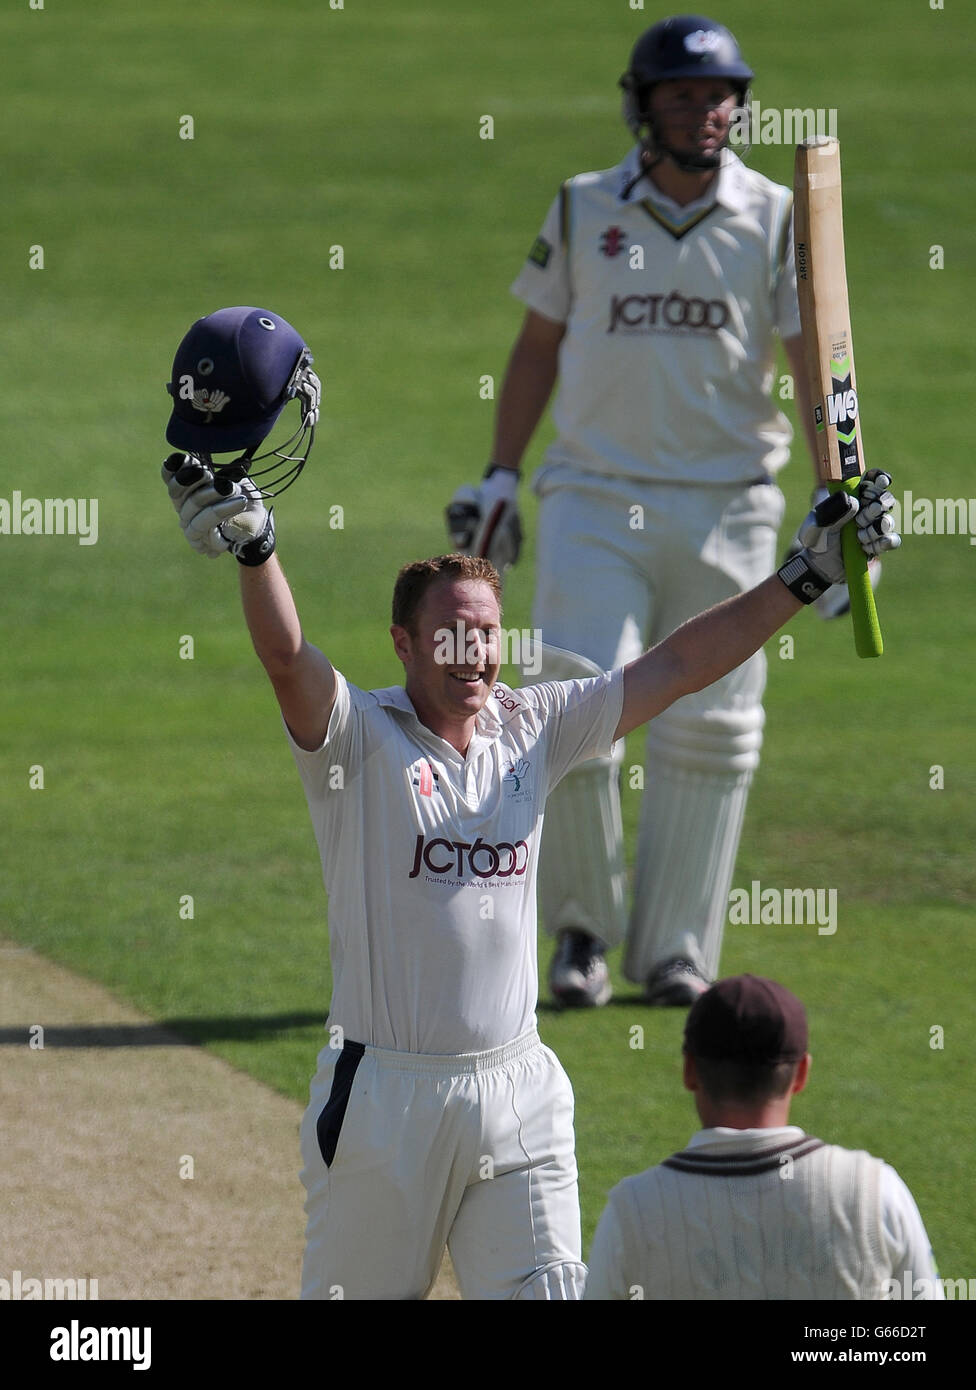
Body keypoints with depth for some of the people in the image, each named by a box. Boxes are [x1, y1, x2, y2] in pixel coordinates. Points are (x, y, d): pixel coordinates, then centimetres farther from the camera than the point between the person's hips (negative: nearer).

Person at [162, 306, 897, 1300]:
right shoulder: (357, 738, -6)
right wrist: (252, 543, -44)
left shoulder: (532, 729, 7)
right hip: (383, 1095, -3)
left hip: (517, 1096, 3)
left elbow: (676, 668, 8)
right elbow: (286, 658, -26)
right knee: (355, 1300, 5)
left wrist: (806, 576, 3)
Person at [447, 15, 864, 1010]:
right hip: (596, 505, 0)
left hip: (727, 510, 0)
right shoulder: (583, 212, 3)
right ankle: (579, 927, 7)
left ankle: (675, 950, 14)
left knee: (707, 733, 3)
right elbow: (537, 348, 12)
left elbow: (817, 365, -4)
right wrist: (499, 476, 6)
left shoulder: (774, 220, 1)